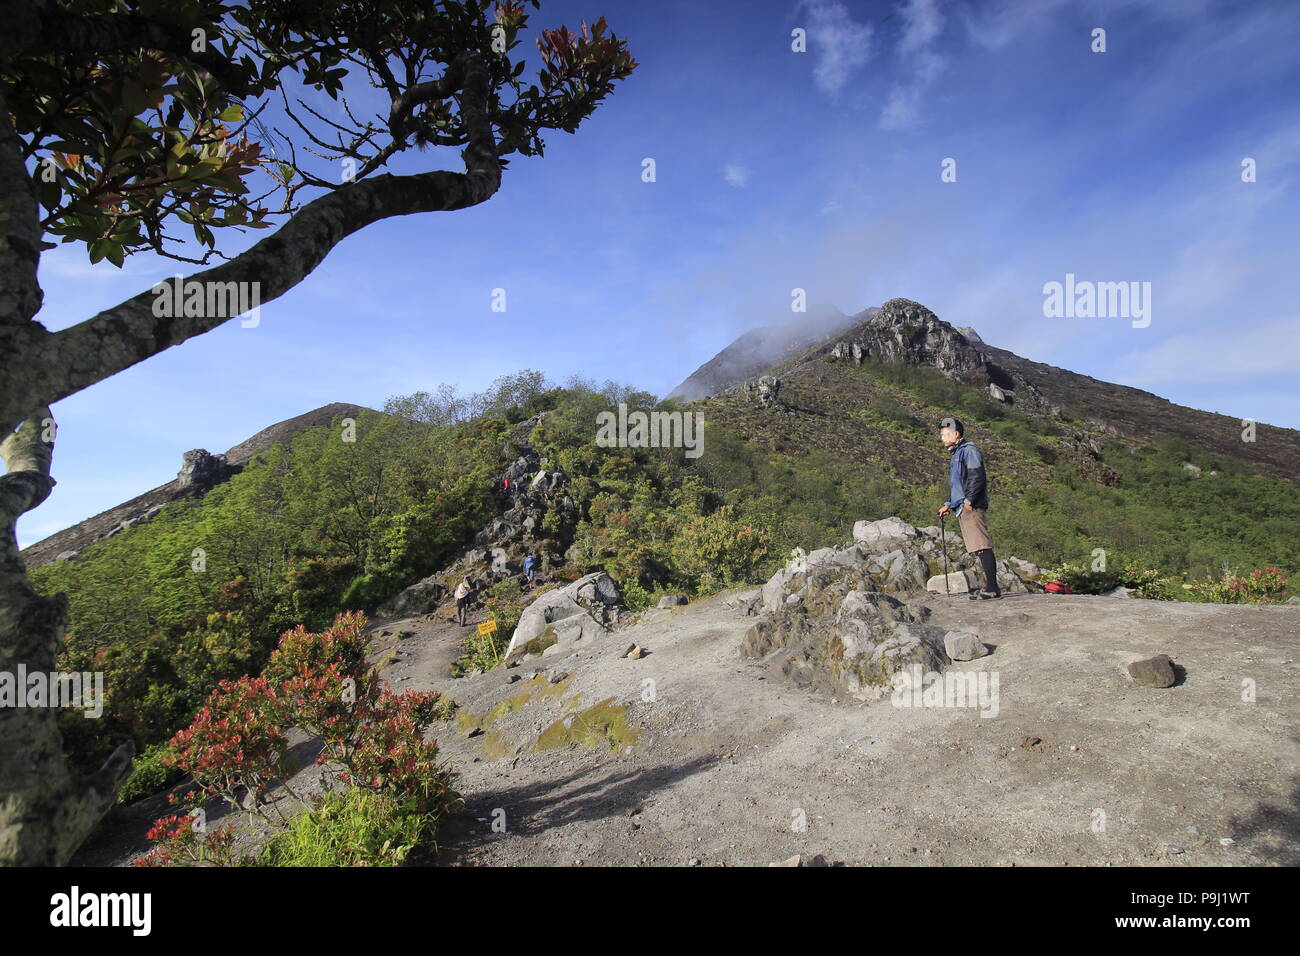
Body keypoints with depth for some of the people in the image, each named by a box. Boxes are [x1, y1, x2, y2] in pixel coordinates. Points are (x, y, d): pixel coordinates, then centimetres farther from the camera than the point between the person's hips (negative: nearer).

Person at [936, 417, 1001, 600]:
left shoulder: (969, 450, -5)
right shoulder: (956, 454, 25)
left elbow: (978, 478, -16)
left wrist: (969, 500, -18)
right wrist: (949, 504, 25)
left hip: (972, 508, -10)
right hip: (963, 509, 10)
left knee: (982, 547, -13)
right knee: (979, 549, 8)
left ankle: (992, 588, -15)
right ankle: (990, 587, 10)